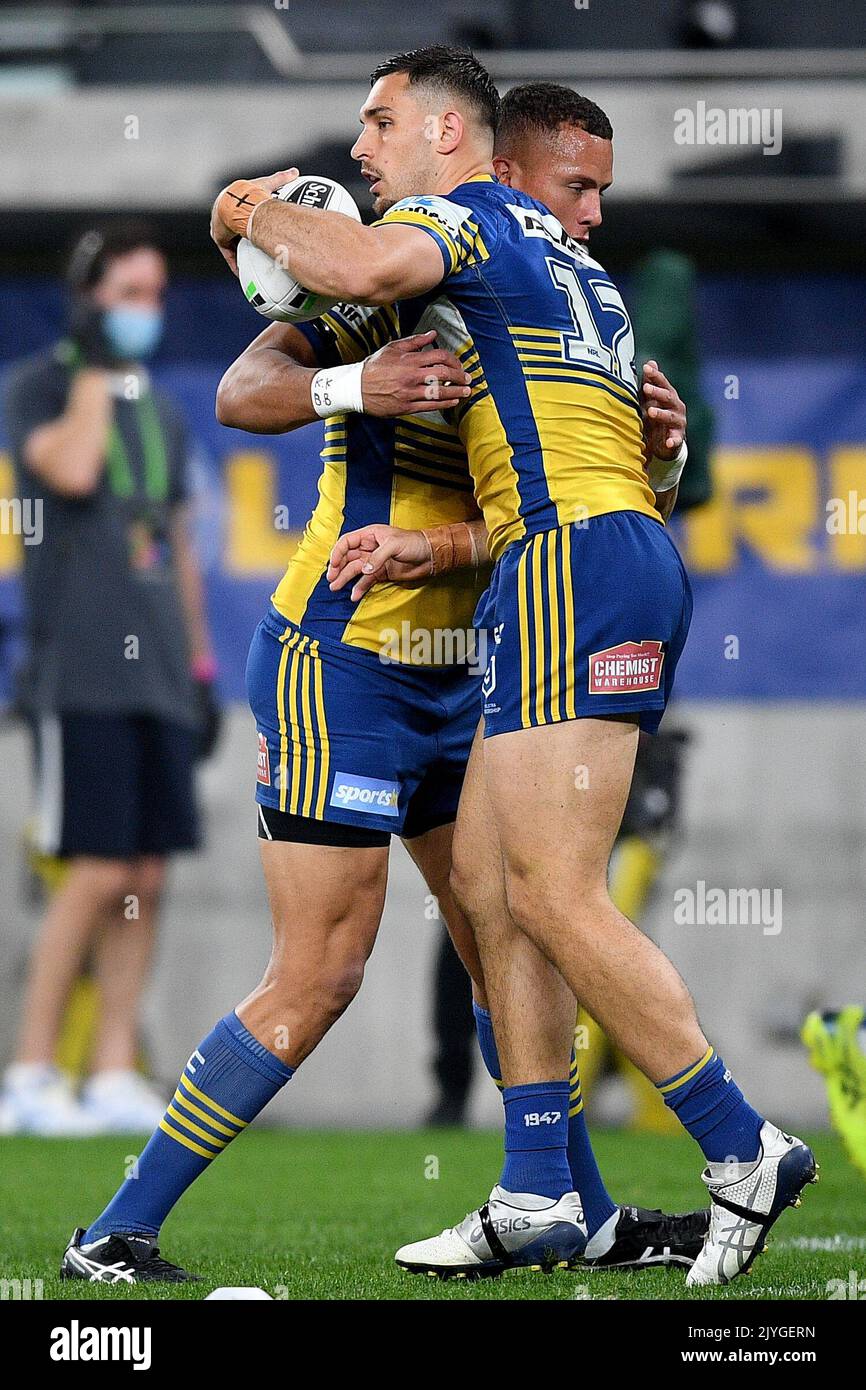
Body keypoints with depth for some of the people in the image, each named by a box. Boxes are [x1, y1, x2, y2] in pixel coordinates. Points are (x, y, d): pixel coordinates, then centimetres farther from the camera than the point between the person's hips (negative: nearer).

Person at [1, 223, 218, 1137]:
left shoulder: (160, 409, 19)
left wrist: (200, 664, 19)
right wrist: (94, 365, -9)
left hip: (157, 677, 7)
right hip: (79, 674, -7)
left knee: (147, 880, 2)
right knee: (98, 874, -11)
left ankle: (114, 1078, 6)